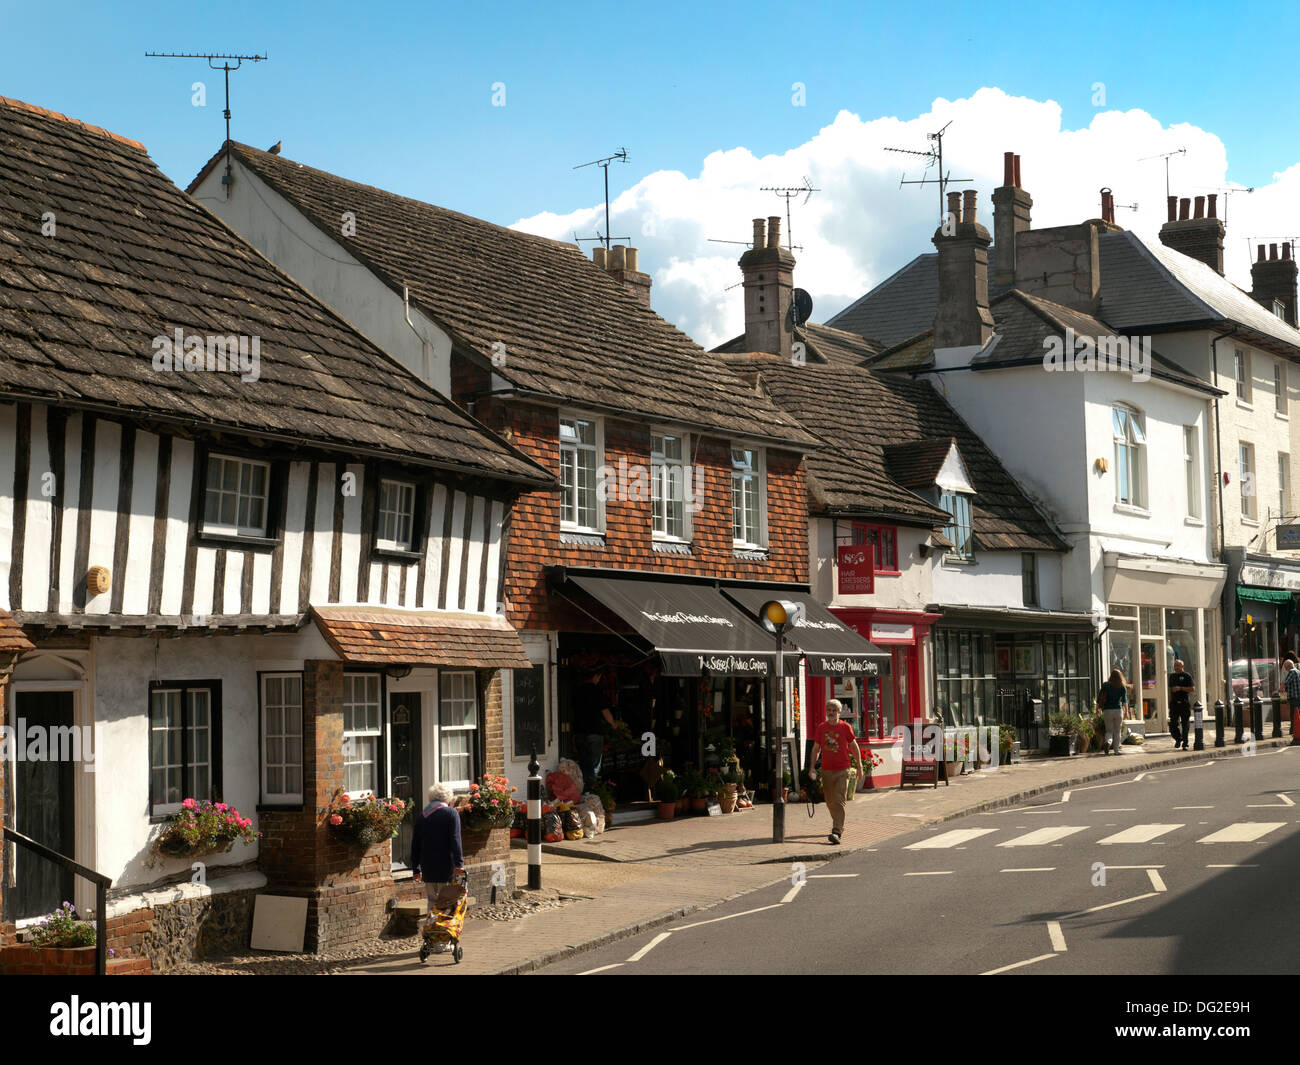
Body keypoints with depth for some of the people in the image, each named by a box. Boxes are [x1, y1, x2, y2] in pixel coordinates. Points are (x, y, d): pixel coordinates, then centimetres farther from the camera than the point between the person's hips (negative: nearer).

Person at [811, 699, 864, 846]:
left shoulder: (845, 727, -2)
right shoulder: (821, 728, 6)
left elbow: (854, 747, 7)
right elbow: (816, 748, 13)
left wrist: (859, 766, 7)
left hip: (842, 771, -4)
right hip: (826, 770, 4)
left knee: (839, 802, -13)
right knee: (830, 802, 13)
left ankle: (836, 832, -20)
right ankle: (839, 826, 35)